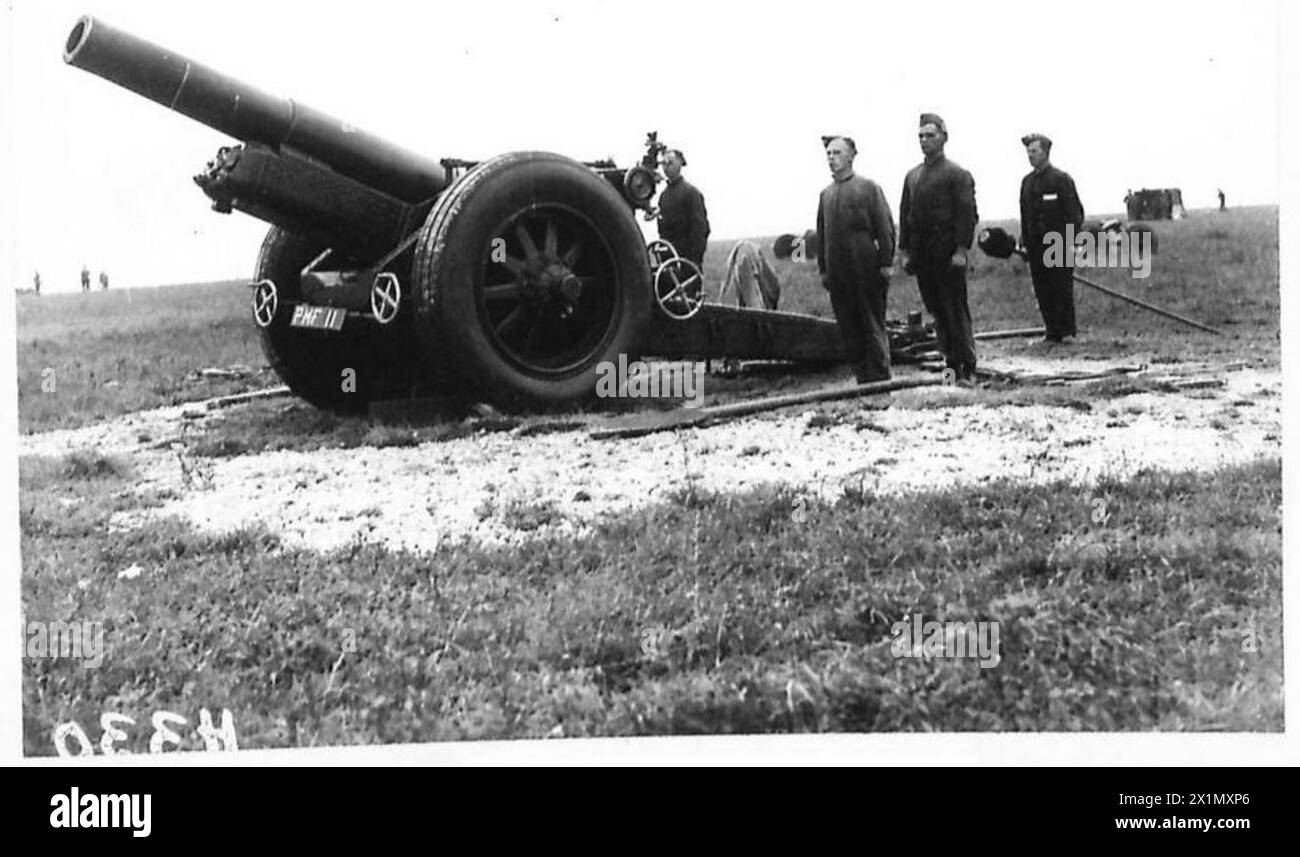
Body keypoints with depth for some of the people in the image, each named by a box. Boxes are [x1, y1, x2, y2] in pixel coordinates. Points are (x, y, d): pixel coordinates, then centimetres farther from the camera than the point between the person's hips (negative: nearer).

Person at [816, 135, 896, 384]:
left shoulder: (868, 187, 1)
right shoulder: (826, 194, 15)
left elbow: (885, 227, -2)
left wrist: (885, 263, -8)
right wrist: (823, 269, 11)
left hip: (866, 270, -5)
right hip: (838, 274, 5)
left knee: (873, 326, -1)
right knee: (848, 328, 5)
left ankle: (880, 379, 2)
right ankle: (862, 378, 11)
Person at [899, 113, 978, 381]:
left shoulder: (957, 175, -3)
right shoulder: (912, 176, 15)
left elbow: (967, 215, -9)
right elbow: (905, 215, 16)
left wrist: (961, 250, -16)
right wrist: (905, 251, 10)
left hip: (948, 253, -6)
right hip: (922, 254, 6)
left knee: (955, 311, -5)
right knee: (936, 311, 7)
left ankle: (967, 367, 0)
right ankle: (952, 365, 14)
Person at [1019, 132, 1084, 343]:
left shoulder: (1061, 179, -4)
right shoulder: (1027, 182, 14)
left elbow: (1074, 213, -6)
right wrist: (1025, 241, 11)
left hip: (1059, 244, -6)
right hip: (1036, 245, 6)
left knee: (1062, 288, -4)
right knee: (1042, 290, 4)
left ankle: (1067, 329, 6)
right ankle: (1053, 332, 10)